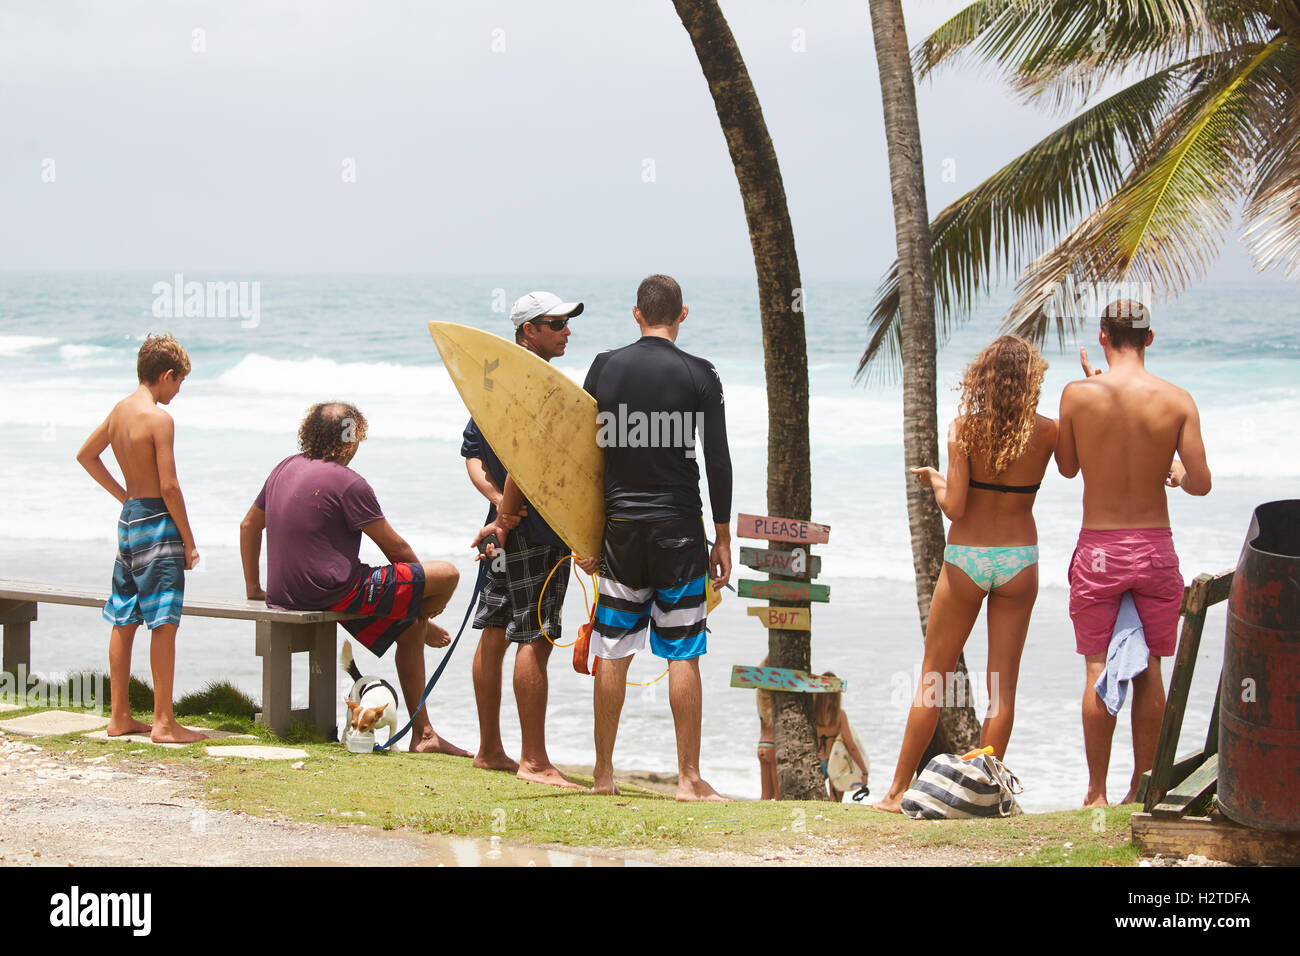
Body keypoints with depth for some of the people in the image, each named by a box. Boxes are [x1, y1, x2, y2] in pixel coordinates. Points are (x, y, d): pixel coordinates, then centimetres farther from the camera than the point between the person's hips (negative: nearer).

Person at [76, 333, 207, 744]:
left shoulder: (119, 410, 9)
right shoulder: (158, 417, -16)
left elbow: (86, 455, 24)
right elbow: (169, 486, -18)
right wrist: (188, 539, -10)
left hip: (129, 519, 9)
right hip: (158, 520, -9)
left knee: (124, 621, 12)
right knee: (164, 624, -6)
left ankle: (120, 717, 18)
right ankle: (163, 722, -6)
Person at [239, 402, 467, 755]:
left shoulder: (285, 468, 10)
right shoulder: (348, 483, -15)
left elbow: (249, 526, 20)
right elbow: (393, 546, -7)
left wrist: (254, 587, 27)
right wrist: (421, 577, 13)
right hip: (333, 594, -9)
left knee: (410, 631, 22)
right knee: (447, 575, -4)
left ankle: (423, 733, 23)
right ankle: (424, 623, 31)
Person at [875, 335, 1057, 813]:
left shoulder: (964, 428, -11)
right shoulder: (1046, 432, -7)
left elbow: (954, 507, -14)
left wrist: (933, 480, 8)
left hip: (966, 558, -1)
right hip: (1019, 559, 1)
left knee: (933, 677, 8)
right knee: (1003, 681, 6)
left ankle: (898, 790, 11)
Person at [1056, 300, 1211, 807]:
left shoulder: (1079, 395, -9)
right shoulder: (1177, 400, -7)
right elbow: (1201, 483, -8)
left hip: (1098, 550, -1)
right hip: (1155, 546, 1)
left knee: (1098, 671, 7)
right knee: (1149, 671, 11)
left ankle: (1097, 792, 11)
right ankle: (1143, 787, 18)